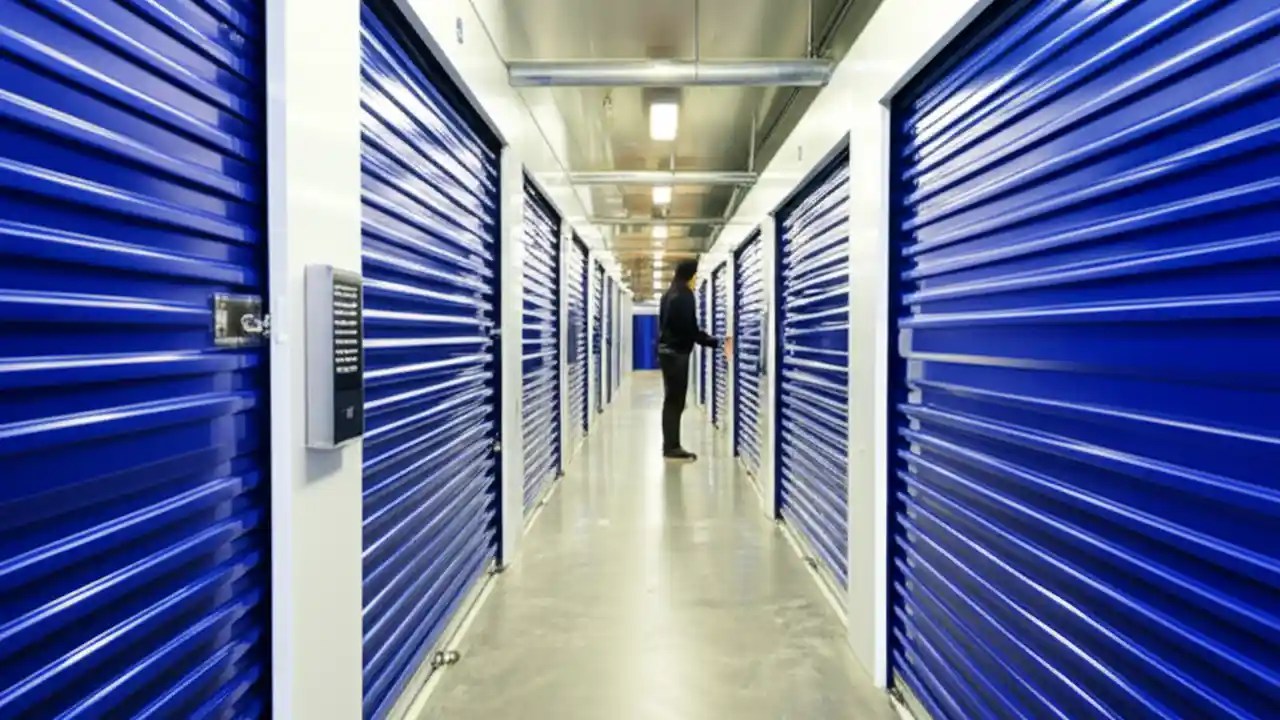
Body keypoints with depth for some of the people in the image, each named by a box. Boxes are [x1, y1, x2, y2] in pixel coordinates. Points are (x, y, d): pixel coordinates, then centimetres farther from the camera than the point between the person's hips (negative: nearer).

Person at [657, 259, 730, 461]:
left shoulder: (670, 294, 14)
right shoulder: (684, 297, -14)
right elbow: (691, 331, -18)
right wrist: (718, 343, -16)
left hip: (667, 351, 10)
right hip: (677, 353, -10)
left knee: (672, 400, 12)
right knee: (676, 401, -5)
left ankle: (670, 446, 16)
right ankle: (672, 447, -1)